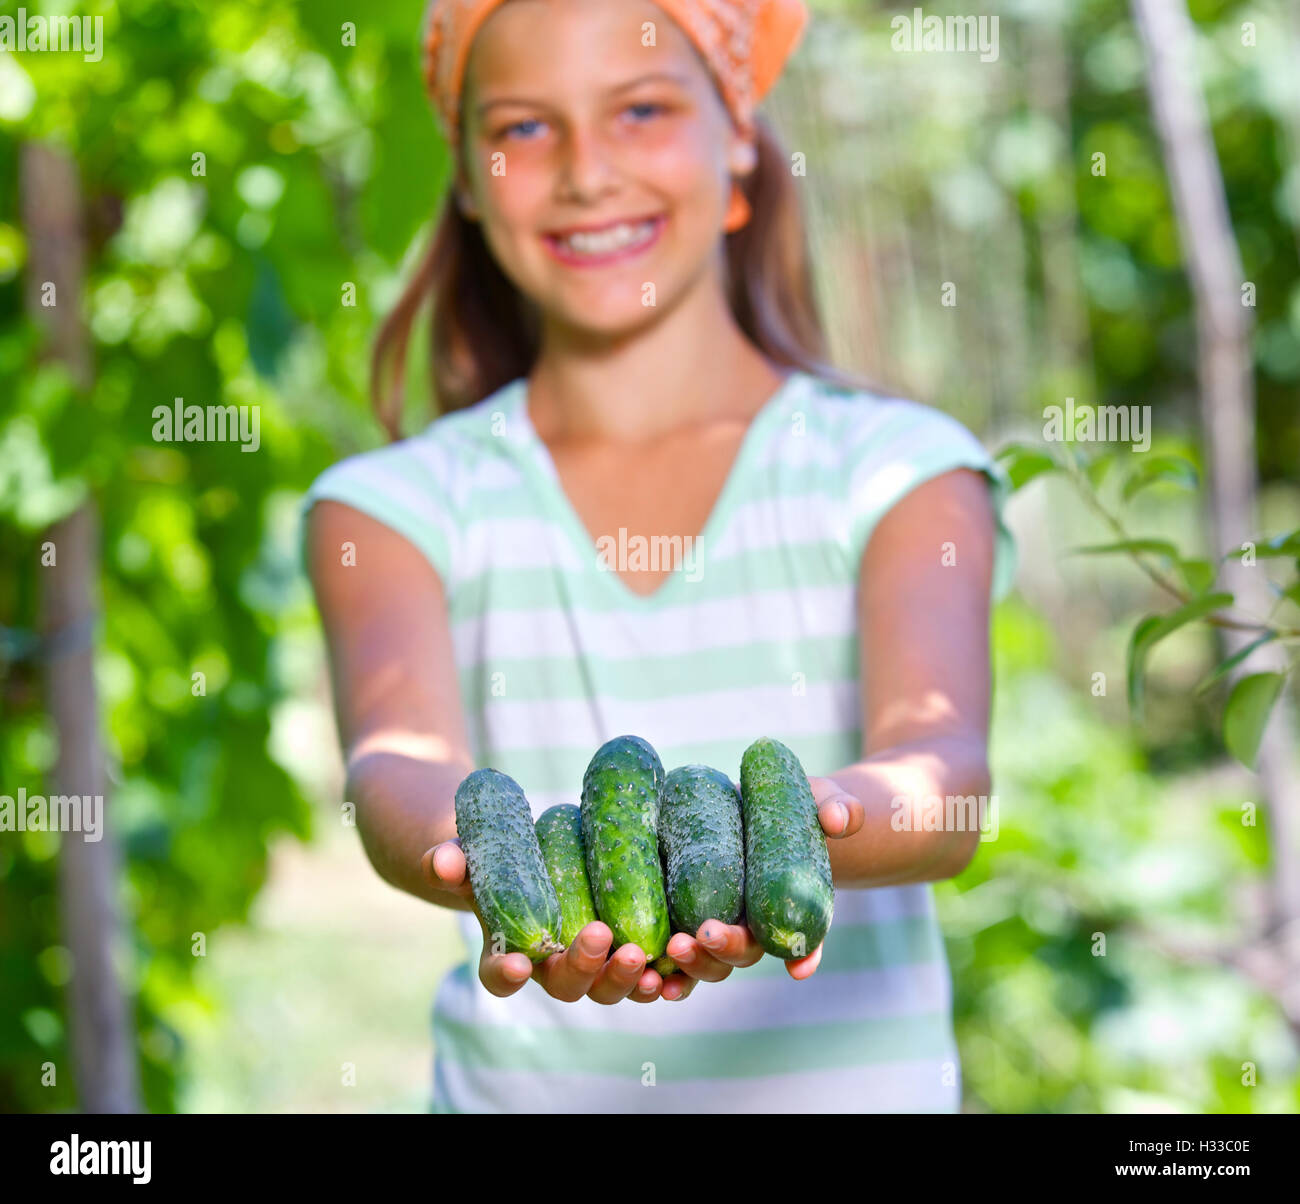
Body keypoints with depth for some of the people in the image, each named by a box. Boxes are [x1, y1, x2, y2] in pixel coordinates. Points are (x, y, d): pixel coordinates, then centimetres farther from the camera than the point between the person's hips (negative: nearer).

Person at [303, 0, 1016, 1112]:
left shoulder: (897, 469, 2)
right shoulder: (396, 506, 5)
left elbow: (943, 767, -13)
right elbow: (398, 763, -13)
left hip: (855, 1076, 0)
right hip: (525, 1085, 1)